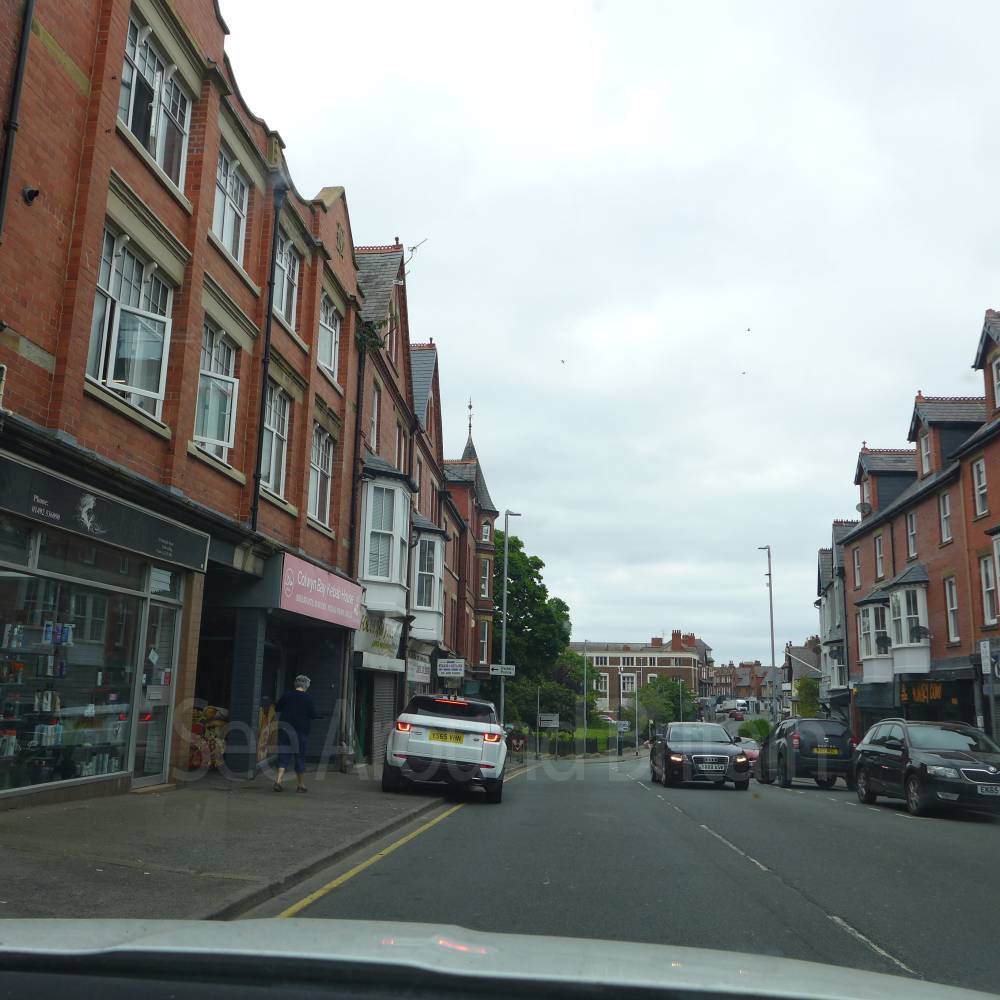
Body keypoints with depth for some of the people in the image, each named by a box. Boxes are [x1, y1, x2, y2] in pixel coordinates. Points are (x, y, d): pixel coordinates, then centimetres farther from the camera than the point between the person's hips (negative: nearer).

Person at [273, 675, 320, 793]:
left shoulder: (286, 695, 1)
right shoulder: (307, 698, -8)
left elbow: (277, 708, 12)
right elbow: (314, 715, -6)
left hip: (284, 730, 3)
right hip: (301, 731, -3)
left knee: (284, 756, 7)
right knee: (300, 757, 7)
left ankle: (278, 780, -11)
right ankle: (301, 784, 15)